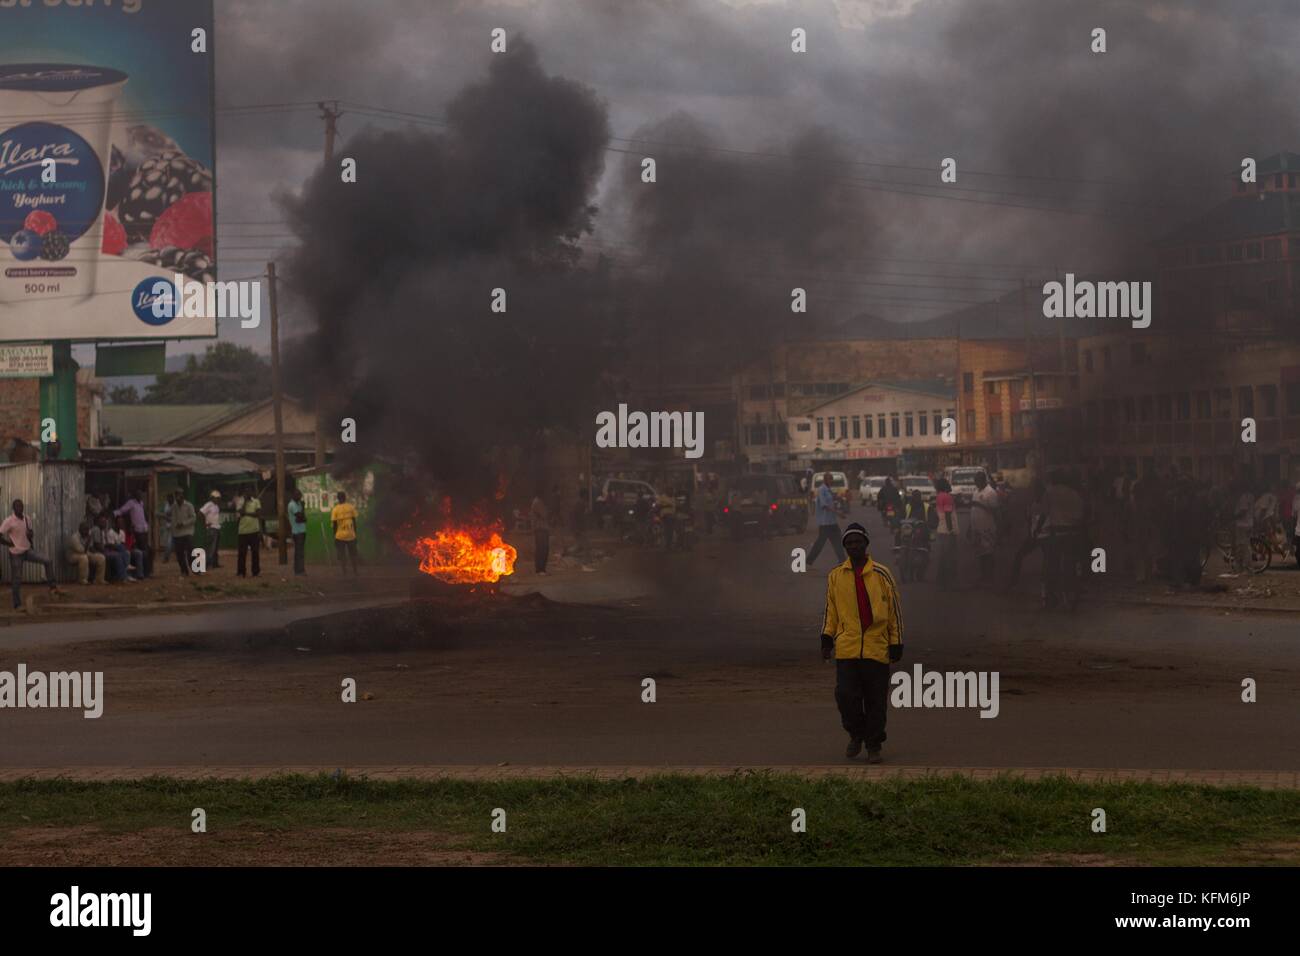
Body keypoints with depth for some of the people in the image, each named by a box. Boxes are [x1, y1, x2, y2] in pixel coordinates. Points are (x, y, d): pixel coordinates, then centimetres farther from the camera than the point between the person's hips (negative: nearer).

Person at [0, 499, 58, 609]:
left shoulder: (27, 519, 5)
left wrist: (31, 535, -7)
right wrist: (11, 544, -14)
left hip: (28, 551, 5)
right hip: (16, 554, -5)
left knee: (48, 561, -10)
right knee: (17, 580, 0)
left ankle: (52, 586, -5)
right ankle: (17, 604, 12)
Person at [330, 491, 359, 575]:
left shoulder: (335, 510, -6)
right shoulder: (351, 508, -2)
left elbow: (334, 524, -5)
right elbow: (354, 521, 2)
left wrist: (334, 535, 5)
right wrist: (355, 533, 12)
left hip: (340, 536, -2)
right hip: (351, 535, 2)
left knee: (342, 555, 5)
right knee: (353, 554, 14)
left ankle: (344, 571, 1)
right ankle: (355, 570, 18)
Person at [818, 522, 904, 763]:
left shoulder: (881, 574, 0)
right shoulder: (835, 575, 6)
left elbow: (895, 609, 5)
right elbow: (831, 610, 15)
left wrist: (896, 644, 2)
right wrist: (827, 639, 6)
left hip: (877, 649, -1)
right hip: (846, 649, 1)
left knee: (876, 701, 3)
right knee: (845, 695, -7)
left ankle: (874, 745, 17)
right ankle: (856, 735, 18)